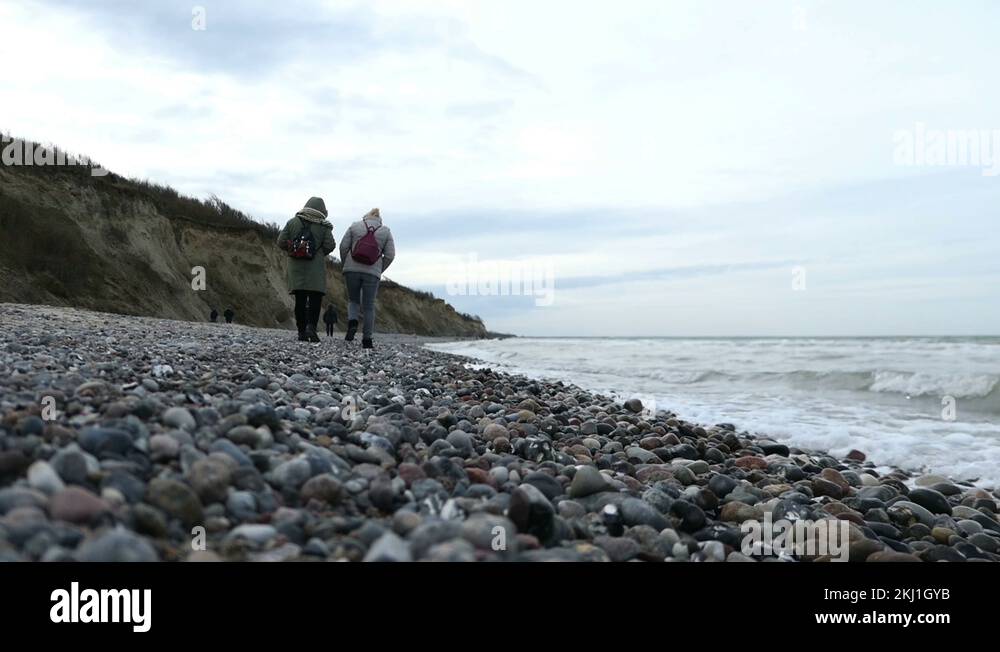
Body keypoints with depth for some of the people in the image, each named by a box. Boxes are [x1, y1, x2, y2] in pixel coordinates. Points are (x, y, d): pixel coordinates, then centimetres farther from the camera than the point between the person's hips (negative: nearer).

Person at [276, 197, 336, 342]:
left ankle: (302, 332, 5)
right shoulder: (324, 226, 1)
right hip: (315, 269, -3)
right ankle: (311, 326, -21)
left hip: (296, 267, 3)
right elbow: (330, 245, -5)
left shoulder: (293, 222, 8)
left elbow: (281, 242, 3)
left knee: (300, 300, 6)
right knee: (315, 299, -2)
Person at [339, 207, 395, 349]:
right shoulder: (386, 231, 9)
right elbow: (390, 255, 2)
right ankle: (366, 340, 6)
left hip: (352, 270, 0)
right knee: (369, 306, 7)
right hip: (372, 273, 0)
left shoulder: (355, 226, 9)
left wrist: (346, 264, 13)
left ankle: (352, 322, -11)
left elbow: (343, 246, 2)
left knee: (353, 300, 17)